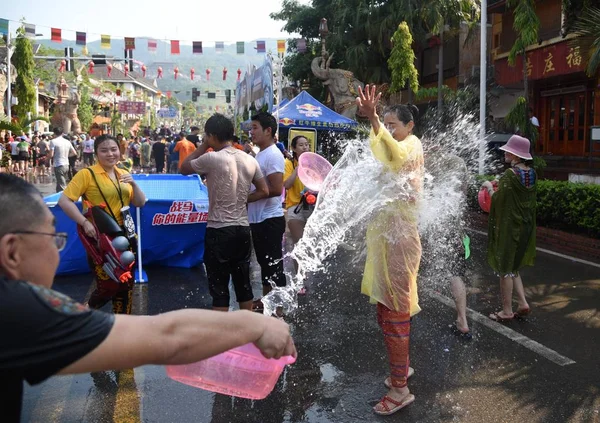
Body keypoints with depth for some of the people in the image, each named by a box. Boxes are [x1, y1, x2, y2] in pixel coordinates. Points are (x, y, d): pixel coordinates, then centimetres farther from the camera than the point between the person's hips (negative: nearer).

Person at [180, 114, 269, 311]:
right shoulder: (250, 160, 4)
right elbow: (264, 191, 10)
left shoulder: (212, 159, -13)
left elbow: (184, 168, 3)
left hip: (219, 230, -6)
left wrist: (203, 146, 6)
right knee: (243, 283, 15)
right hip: (242, 229, 6)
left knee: (219, 287, 4)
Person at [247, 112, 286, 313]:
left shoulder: (273, 155, -17)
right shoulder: (261, 154, 14)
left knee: (274, 265, -2)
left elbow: (276, 189, -25)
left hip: (269, 220, -10)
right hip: (258, 219, 10)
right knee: (264, 262, 19)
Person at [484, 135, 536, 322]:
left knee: (505, 267, 4)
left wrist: (490, 188, 1)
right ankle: (523, 303, 15)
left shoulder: (510, 174, -20)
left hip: (508, 227, -8)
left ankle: (507, 311, 13)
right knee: (513, 266, 20)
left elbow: (497, 200, -17)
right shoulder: (532, 174, 4)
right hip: (526, 227, 8)